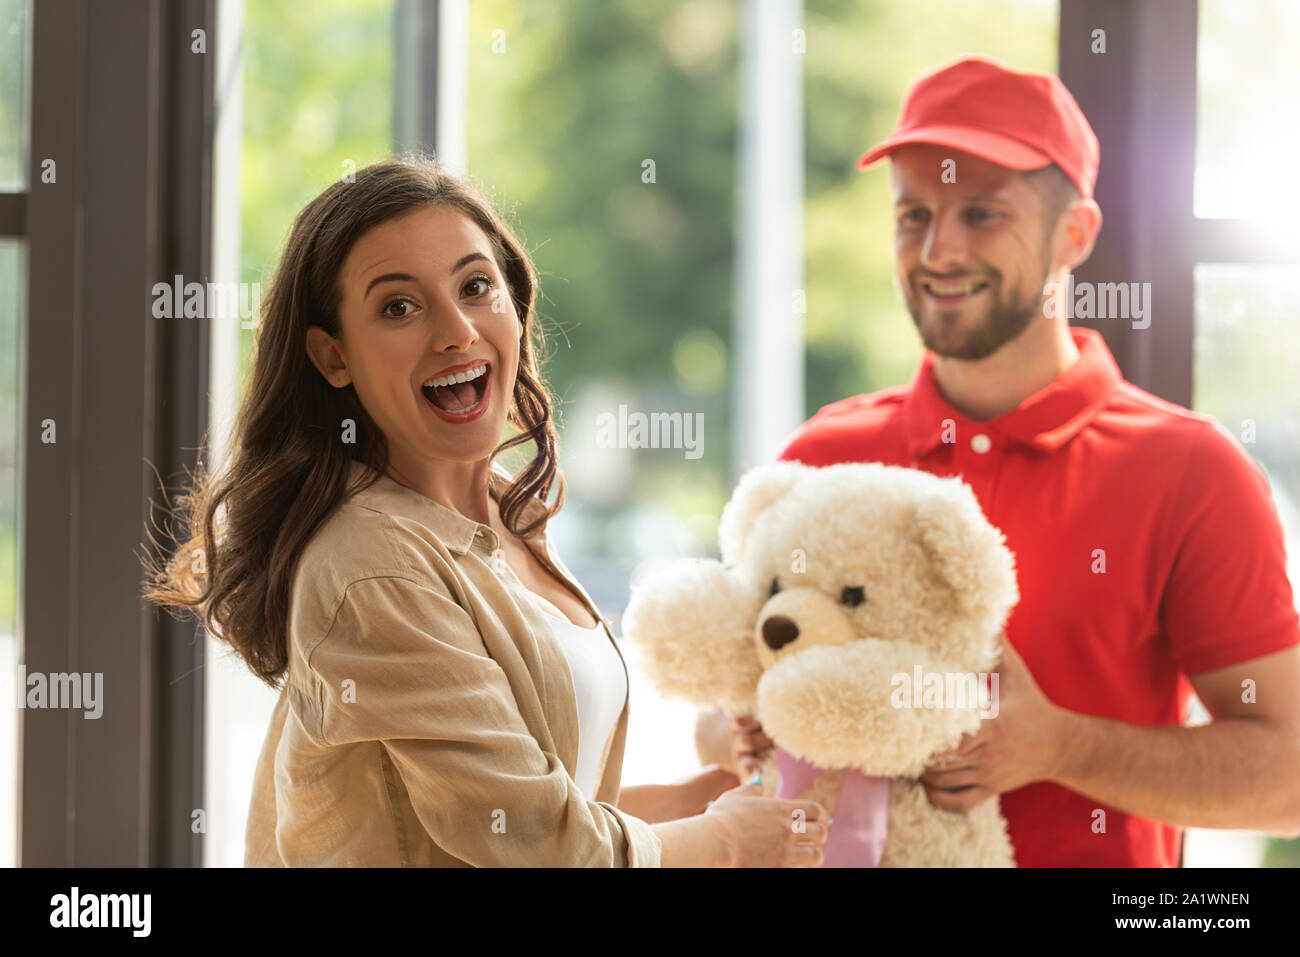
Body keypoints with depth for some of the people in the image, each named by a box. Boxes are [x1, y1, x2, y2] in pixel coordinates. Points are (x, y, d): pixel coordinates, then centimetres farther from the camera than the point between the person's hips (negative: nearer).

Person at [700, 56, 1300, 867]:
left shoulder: (1190, 473, -4)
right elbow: (719, 719, 14)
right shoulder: (822, 459, 5)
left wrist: (1056, 747, -16)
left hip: (1093, 853, -3)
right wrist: (746, 734, -8)